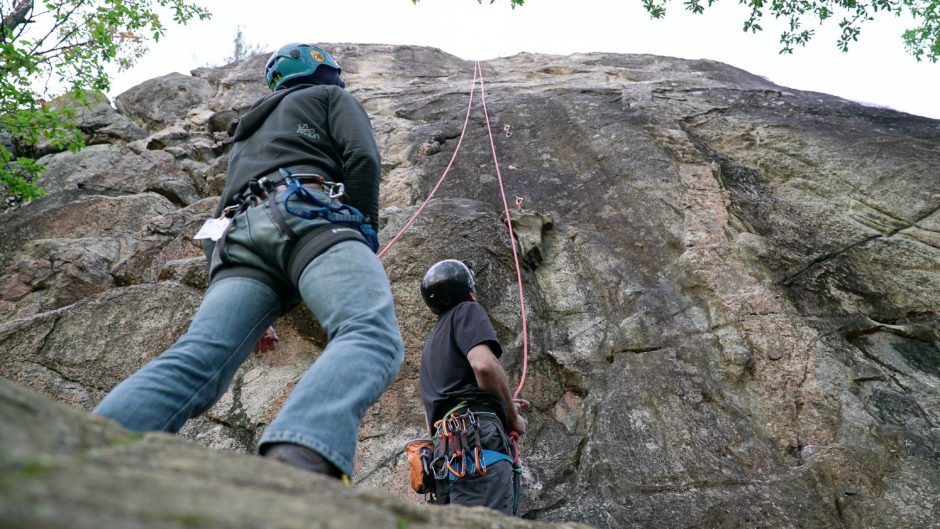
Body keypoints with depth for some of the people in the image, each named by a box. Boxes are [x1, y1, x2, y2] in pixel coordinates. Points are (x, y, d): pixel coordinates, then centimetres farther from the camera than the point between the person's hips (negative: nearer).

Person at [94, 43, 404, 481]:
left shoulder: (248, 133, 45)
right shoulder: (332, 97, 28)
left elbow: (228, 212, 36)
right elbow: (362, 158, 5)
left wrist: (253, 313, 32)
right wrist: (365, 236, 11)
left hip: (236, 233, 7)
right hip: (309, 215, -6)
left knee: (192, 361, -14)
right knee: (373, 336, -27)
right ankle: (300, 459, -56)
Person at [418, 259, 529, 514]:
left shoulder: (431, 343, 35)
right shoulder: (467, 311, 11)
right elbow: (484, 365, -12)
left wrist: (504, 407, 34)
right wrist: (513, 417, 3)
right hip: (477, 437, -8)